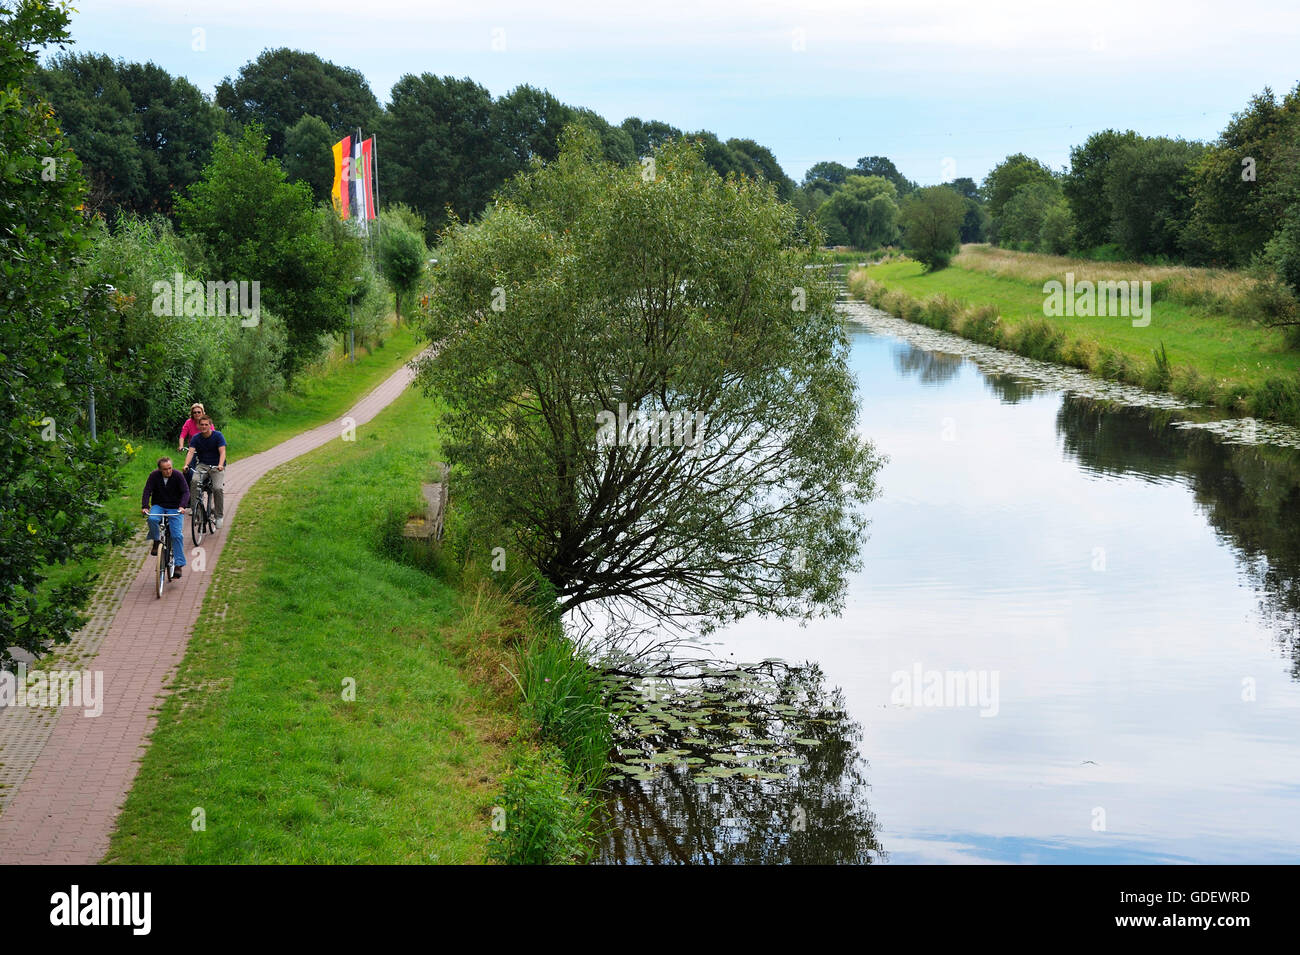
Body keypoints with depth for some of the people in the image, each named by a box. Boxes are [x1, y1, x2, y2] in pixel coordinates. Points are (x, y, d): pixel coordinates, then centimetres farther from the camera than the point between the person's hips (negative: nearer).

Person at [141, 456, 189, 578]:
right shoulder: (154, 476, -9)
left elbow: (185, 492, -17)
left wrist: (182, 506, -34)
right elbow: (147, 491, -14)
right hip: (158, 506, 1)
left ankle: (178, 565, -9)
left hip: (174, 508, -1)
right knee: (152, 519, -33)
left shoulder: (178, 475, -12)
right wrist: (145, 506, -30)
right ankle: (156, 542, -8)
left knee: (177, 535, -13)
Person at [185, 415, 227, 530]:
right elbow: (191, 451, -12)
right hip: (202, 465, 2)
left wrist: (220, 465, -35)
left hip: (217, 466, -2)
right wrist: (186, 465, -31)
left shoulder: (218, 436, -7)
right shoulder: (196, 438, 0)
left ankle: (220, 516, -6)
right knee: (194, 481, -29)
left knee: (218, 488, -23)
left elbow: (222, 452, -17)